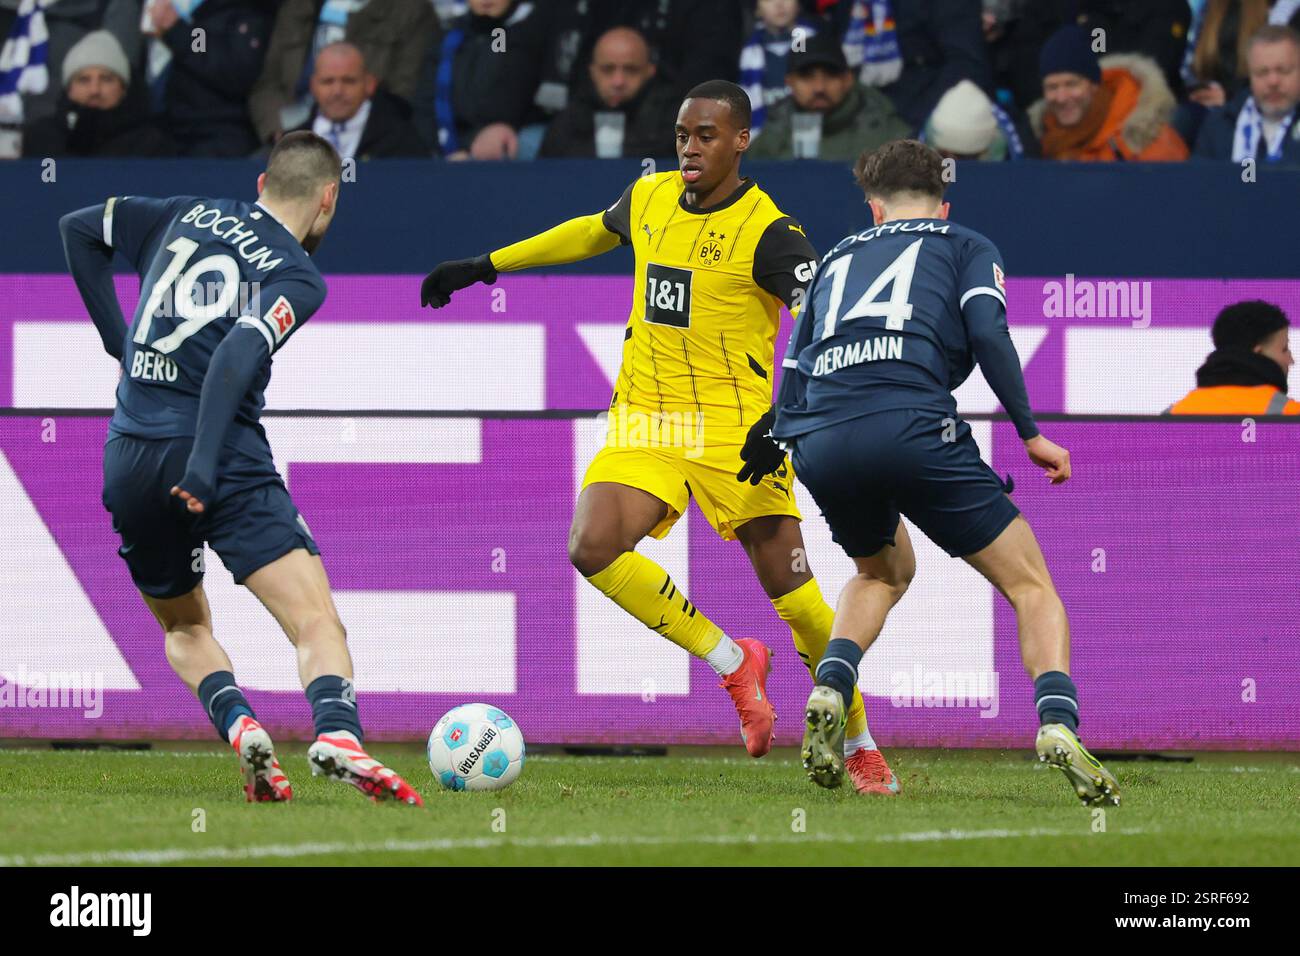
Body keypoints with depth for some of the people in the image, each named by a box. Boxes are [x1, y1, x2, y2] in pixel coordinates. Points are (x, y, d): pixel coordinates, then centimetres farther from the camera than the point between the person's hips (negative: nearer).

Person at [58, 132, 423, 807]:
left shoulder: (186, 216, 16)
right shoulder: (299, 277, -1)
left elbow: (78, 227, 22)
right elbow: (239, 355, -18)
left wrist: (116, 336, 24)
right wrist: (203, 466, -24)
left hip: (127, 462, 5)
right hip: (221, 458, -5)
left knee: (184, 629, 24)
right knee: (316, 621, -11)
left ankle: (239, 726, -4)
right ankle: (337, 735, -39)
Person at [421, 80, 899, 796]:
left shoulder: (768, 233, -11)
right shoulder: (649, 199, 8)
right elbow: (592, 232, 29)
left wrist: (786, 419, -31)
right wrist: (483, 268, 32)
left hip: (735, 428, -5)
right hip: (645, 419, 5)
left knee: (792, 593, -6)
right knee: (593, 548, -20)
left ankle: (862, 750, 14)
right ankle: (732, 662, -1)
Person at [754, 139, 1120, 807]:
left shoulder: (836, 259, 31)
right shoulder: (966, 248, 20)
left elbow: (788, 395, 23)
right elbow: (988, 335, -1)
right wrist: (1031, 435, 4)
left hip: (817, 447, 4)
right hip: (912, 427, -4)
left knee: (884, 572, 33)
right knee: (1031, 585, 7)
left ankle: (829, 692, 8)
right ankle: (1058, 725, -16)